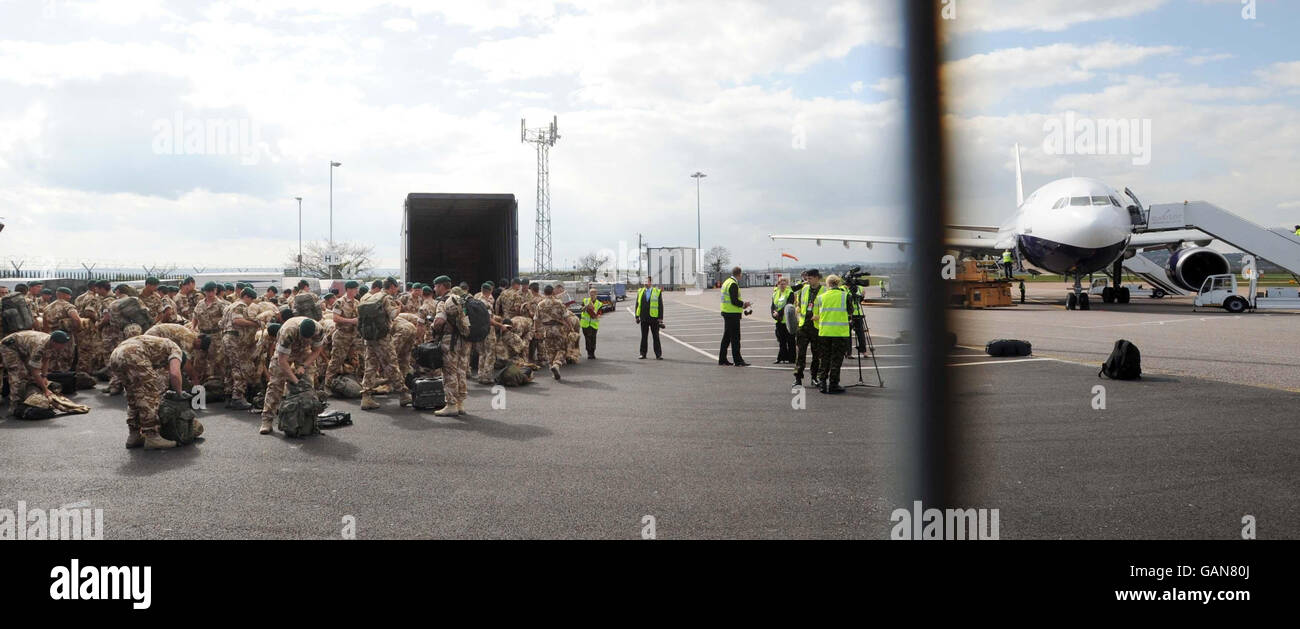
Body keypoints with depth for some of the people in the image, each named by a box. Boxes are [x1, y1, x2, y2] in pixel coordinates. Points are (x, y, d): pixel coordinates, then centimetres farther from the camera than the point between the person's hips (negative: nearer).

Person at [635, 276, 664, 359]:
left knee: (656, 337, 0)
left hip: (654, 318, -3)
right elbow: (637, 304, 11)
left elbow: (660, 305, 0)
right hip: (644, 318, 3)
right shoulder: (640, 291, 10)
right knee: (643, 336, 8)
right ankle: (643, 353, 16)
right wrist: (637, 316, 6)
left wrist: (661, 318, -6)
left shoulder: (657, 292, 1)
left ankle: (658, 355, 2)